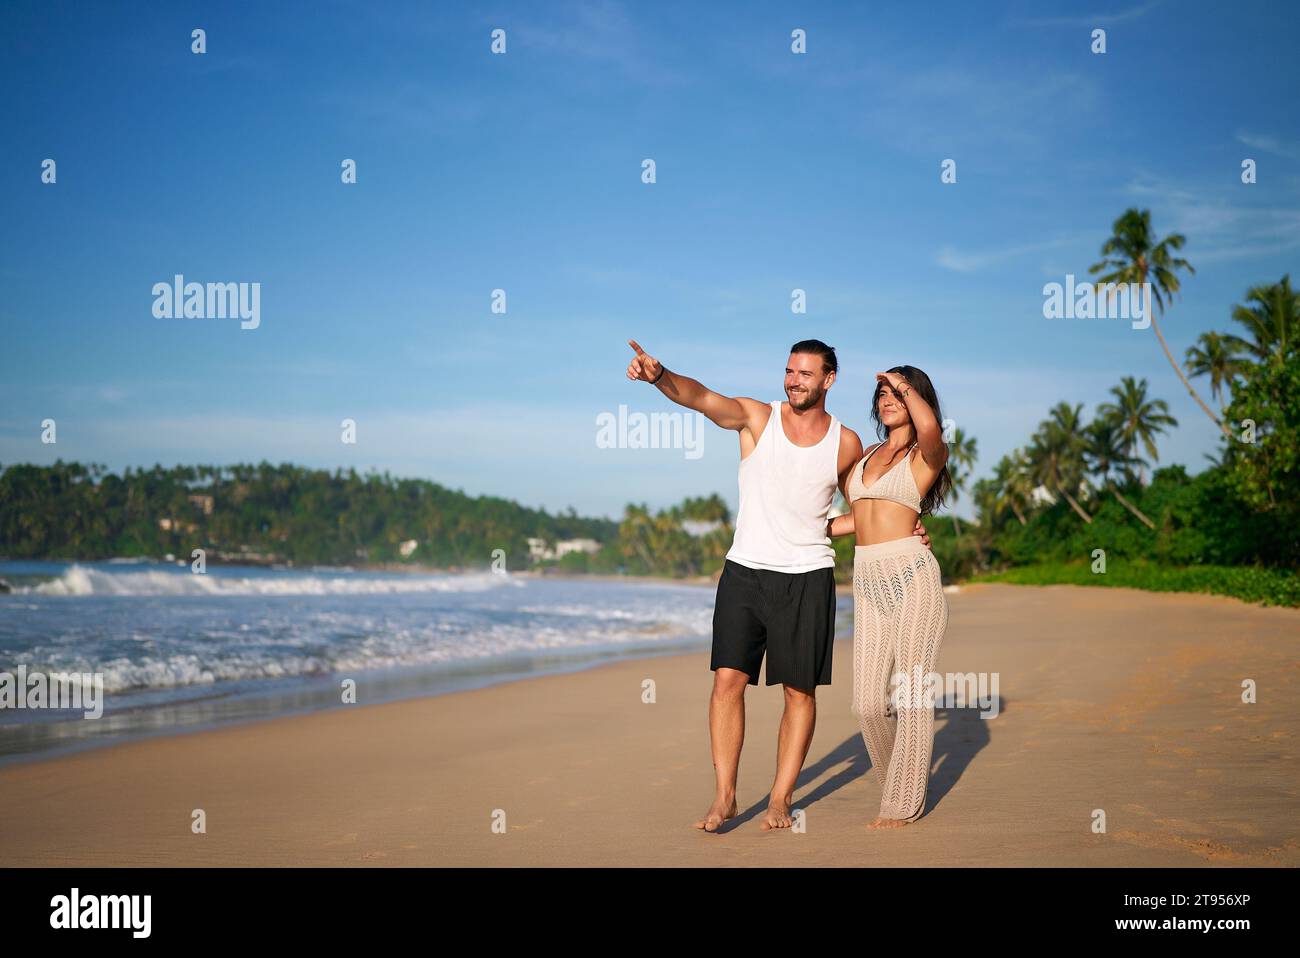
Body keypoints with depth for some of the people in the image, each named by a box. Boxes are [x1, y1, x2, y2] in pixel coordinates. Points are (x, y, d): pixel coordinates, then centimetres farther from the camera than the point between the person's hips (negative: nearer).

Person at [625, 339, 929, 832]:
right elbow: (700, 396, -20)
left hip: (808, 578, 1)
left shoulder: (846, 443, 4)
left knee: (799, 691, 4)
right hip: (744, 571, -1)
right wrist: (659, 376, -39)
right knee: (728, 679, -7)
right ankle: (724, 796, 3)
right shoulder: (757, 417, -1)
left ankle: (780, 799, 15)